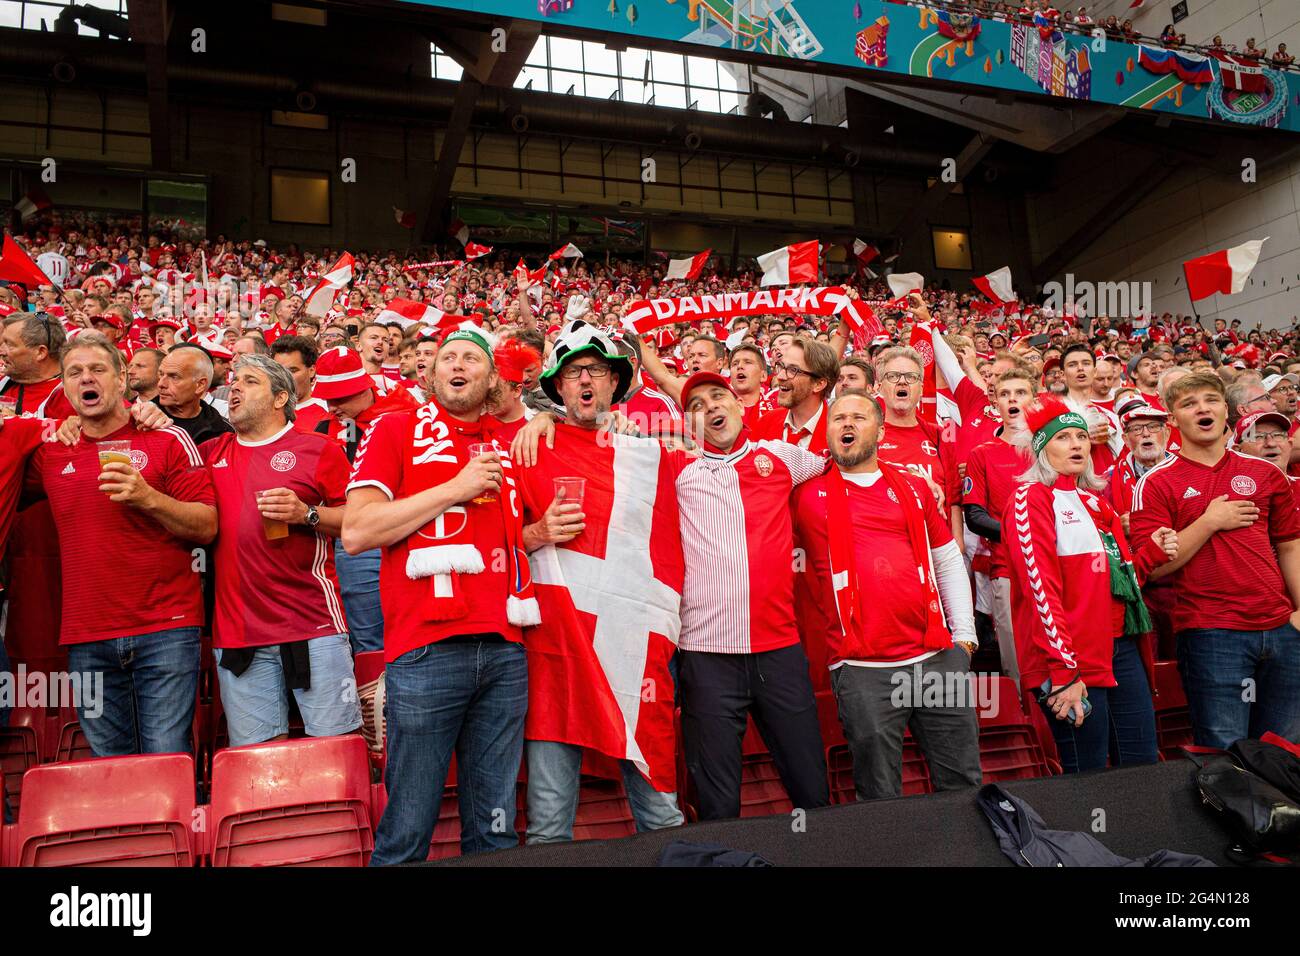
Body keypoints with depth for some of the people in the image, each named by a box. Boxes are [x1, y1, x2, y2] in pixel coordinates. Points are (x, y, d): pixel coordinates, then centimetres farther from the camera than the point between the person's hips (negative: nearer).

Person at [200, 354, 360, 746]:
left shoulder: (318, 449, 4)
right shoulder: (212, 453, 16)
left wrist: (307, 514, -14)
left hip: (313, 626, -4)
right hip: (236, 633, 4)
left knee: (335, 741, -2)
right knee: (255, 750, 4)